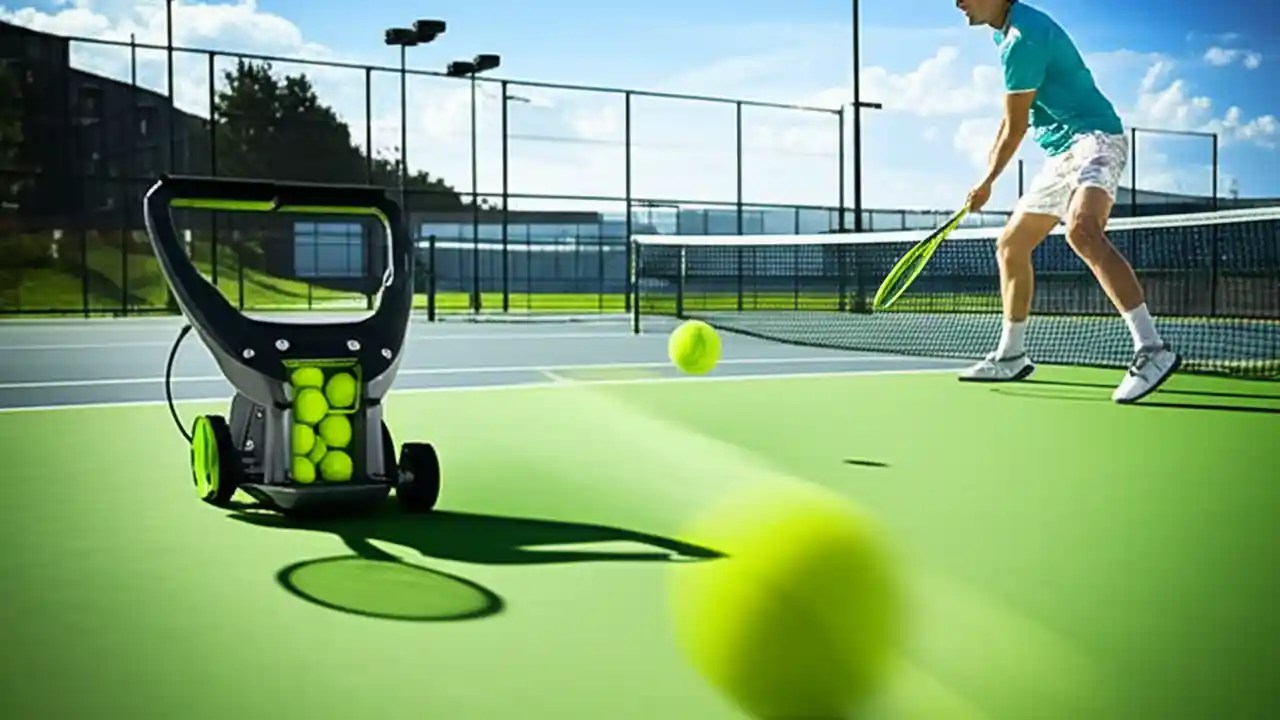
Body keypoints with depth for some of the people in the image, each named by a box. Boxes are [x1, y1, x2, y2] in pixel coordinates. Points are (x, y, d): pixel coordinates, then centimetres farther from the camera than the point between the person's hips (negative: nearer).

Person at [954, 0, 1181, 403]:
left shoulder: (1022, 36, -17)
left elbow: (1015, 127, -11)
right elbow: (1013, 120, 27)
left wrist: (986, 184, 2)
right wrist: (990, 168, 18)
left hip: (1095, 139, -11)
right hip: (1062, 154, 11)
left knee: (1082, 232, -35)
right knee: (1010, 247, 14)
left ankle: (1152, 351, -38)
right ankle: (1010, 357, 27)